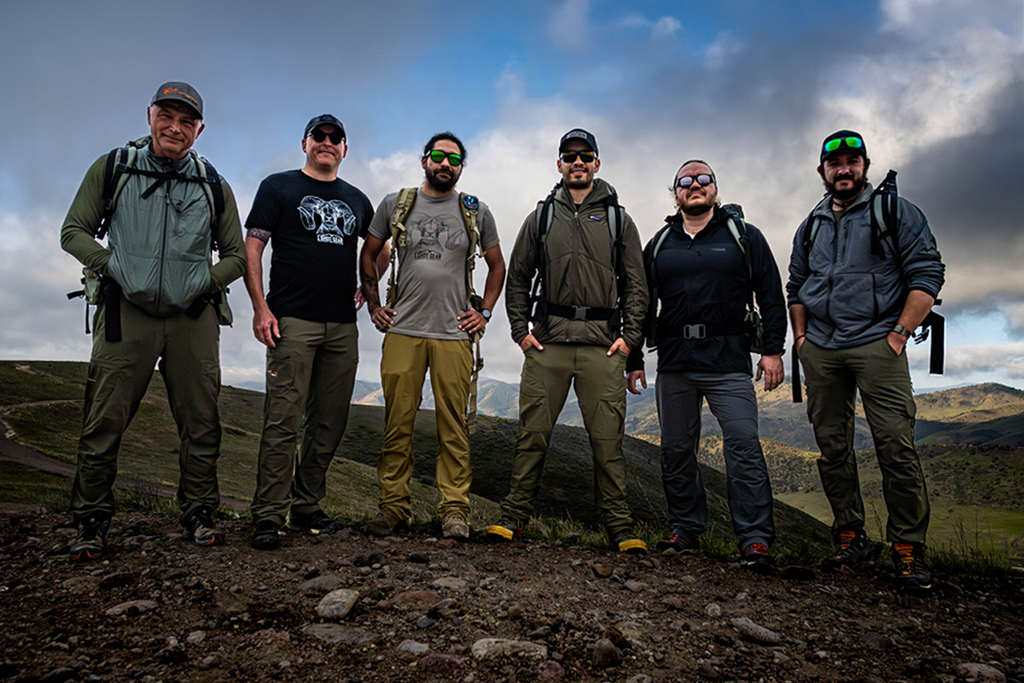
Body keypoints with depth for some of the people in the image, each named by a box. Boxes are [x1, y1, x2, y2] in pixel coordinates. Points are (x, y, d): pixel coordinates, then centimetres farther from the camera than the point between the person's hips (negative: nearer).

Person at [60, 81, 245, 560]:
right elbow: (74, 231, 9)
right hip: (127, 311, -1)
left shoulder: (213, 186, 12)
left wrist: (204, 281, 0)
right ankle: (91, 522, 13)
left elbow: (236, 255, 16)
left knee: (200, 423, 3)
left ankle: (198, 515, 17)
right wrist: (113, 266, -7)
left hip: (192, 317, 2)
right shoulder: (112, 169, 8)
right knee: (104, 422, -2)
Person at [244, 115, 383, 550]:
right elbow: (252, 248, 0)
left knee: (328, 423, 6)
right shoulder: (279, 187, 7)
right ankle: (269, 517, -3)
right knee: (283, 422, -9)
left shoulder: (356, 200, 19)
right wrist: (260, 307, -11)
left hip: (343, 326, 5)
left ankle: (306, 507, 18)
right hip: (292, 321, -5)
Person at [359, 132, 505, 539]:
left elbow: (497, 265, 19)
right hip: (402, 332, 1)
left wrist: (484, 312, 8)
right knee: (397, 424, 2)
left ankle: (455, 510, 8)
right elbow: (368, 256, 19)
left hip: (454, 335, 0)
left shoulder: (476, 212, 10)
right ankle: (393, 507, 12)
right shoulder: (395, 204, 11)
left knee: (453, 426, 0)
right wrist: (374, 306, 9)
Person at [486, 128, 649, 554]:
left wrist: (629, 335, 0)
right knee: (533, 432, 0)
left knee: (608, 438, -1)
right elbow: (517, 279, 15)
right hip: (547, 341, 1)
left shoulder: (618, 220, 14)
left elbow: (636, 284, 12)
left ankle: (619, 527, 8)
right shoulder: (541, 217, 15)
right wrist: (521, 330, 4)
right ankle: (514, 517, 11)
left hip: (603, 345, 0)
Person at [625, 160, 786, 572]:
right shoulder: (659, 245, 16)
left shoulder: (743, 236, 9)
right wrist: (634, 359, 12)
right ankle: (686, 530, 20)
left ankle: (755, 539, -3)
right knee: (676, 450, 7)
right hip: (673, 365, 3)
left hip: (728, 362, -3)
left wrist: (773, 349, -4)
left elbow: (771, 296, 6)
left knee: (743, 447, -9)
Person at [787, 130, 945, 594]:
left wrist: (900, 333, -10)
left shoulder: (895, 211, 5)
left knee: (896, 446, -10)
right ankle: (850, 539, 17)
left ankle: (908, 551, 0)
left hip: (876, 344, -4)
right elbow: (796, 288, 23)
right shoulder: (811, 226, 18)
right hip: (820, 350, 5)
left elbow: (927, 274, -1)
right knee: (832, 449, 6)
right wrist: (800, 336, 10)